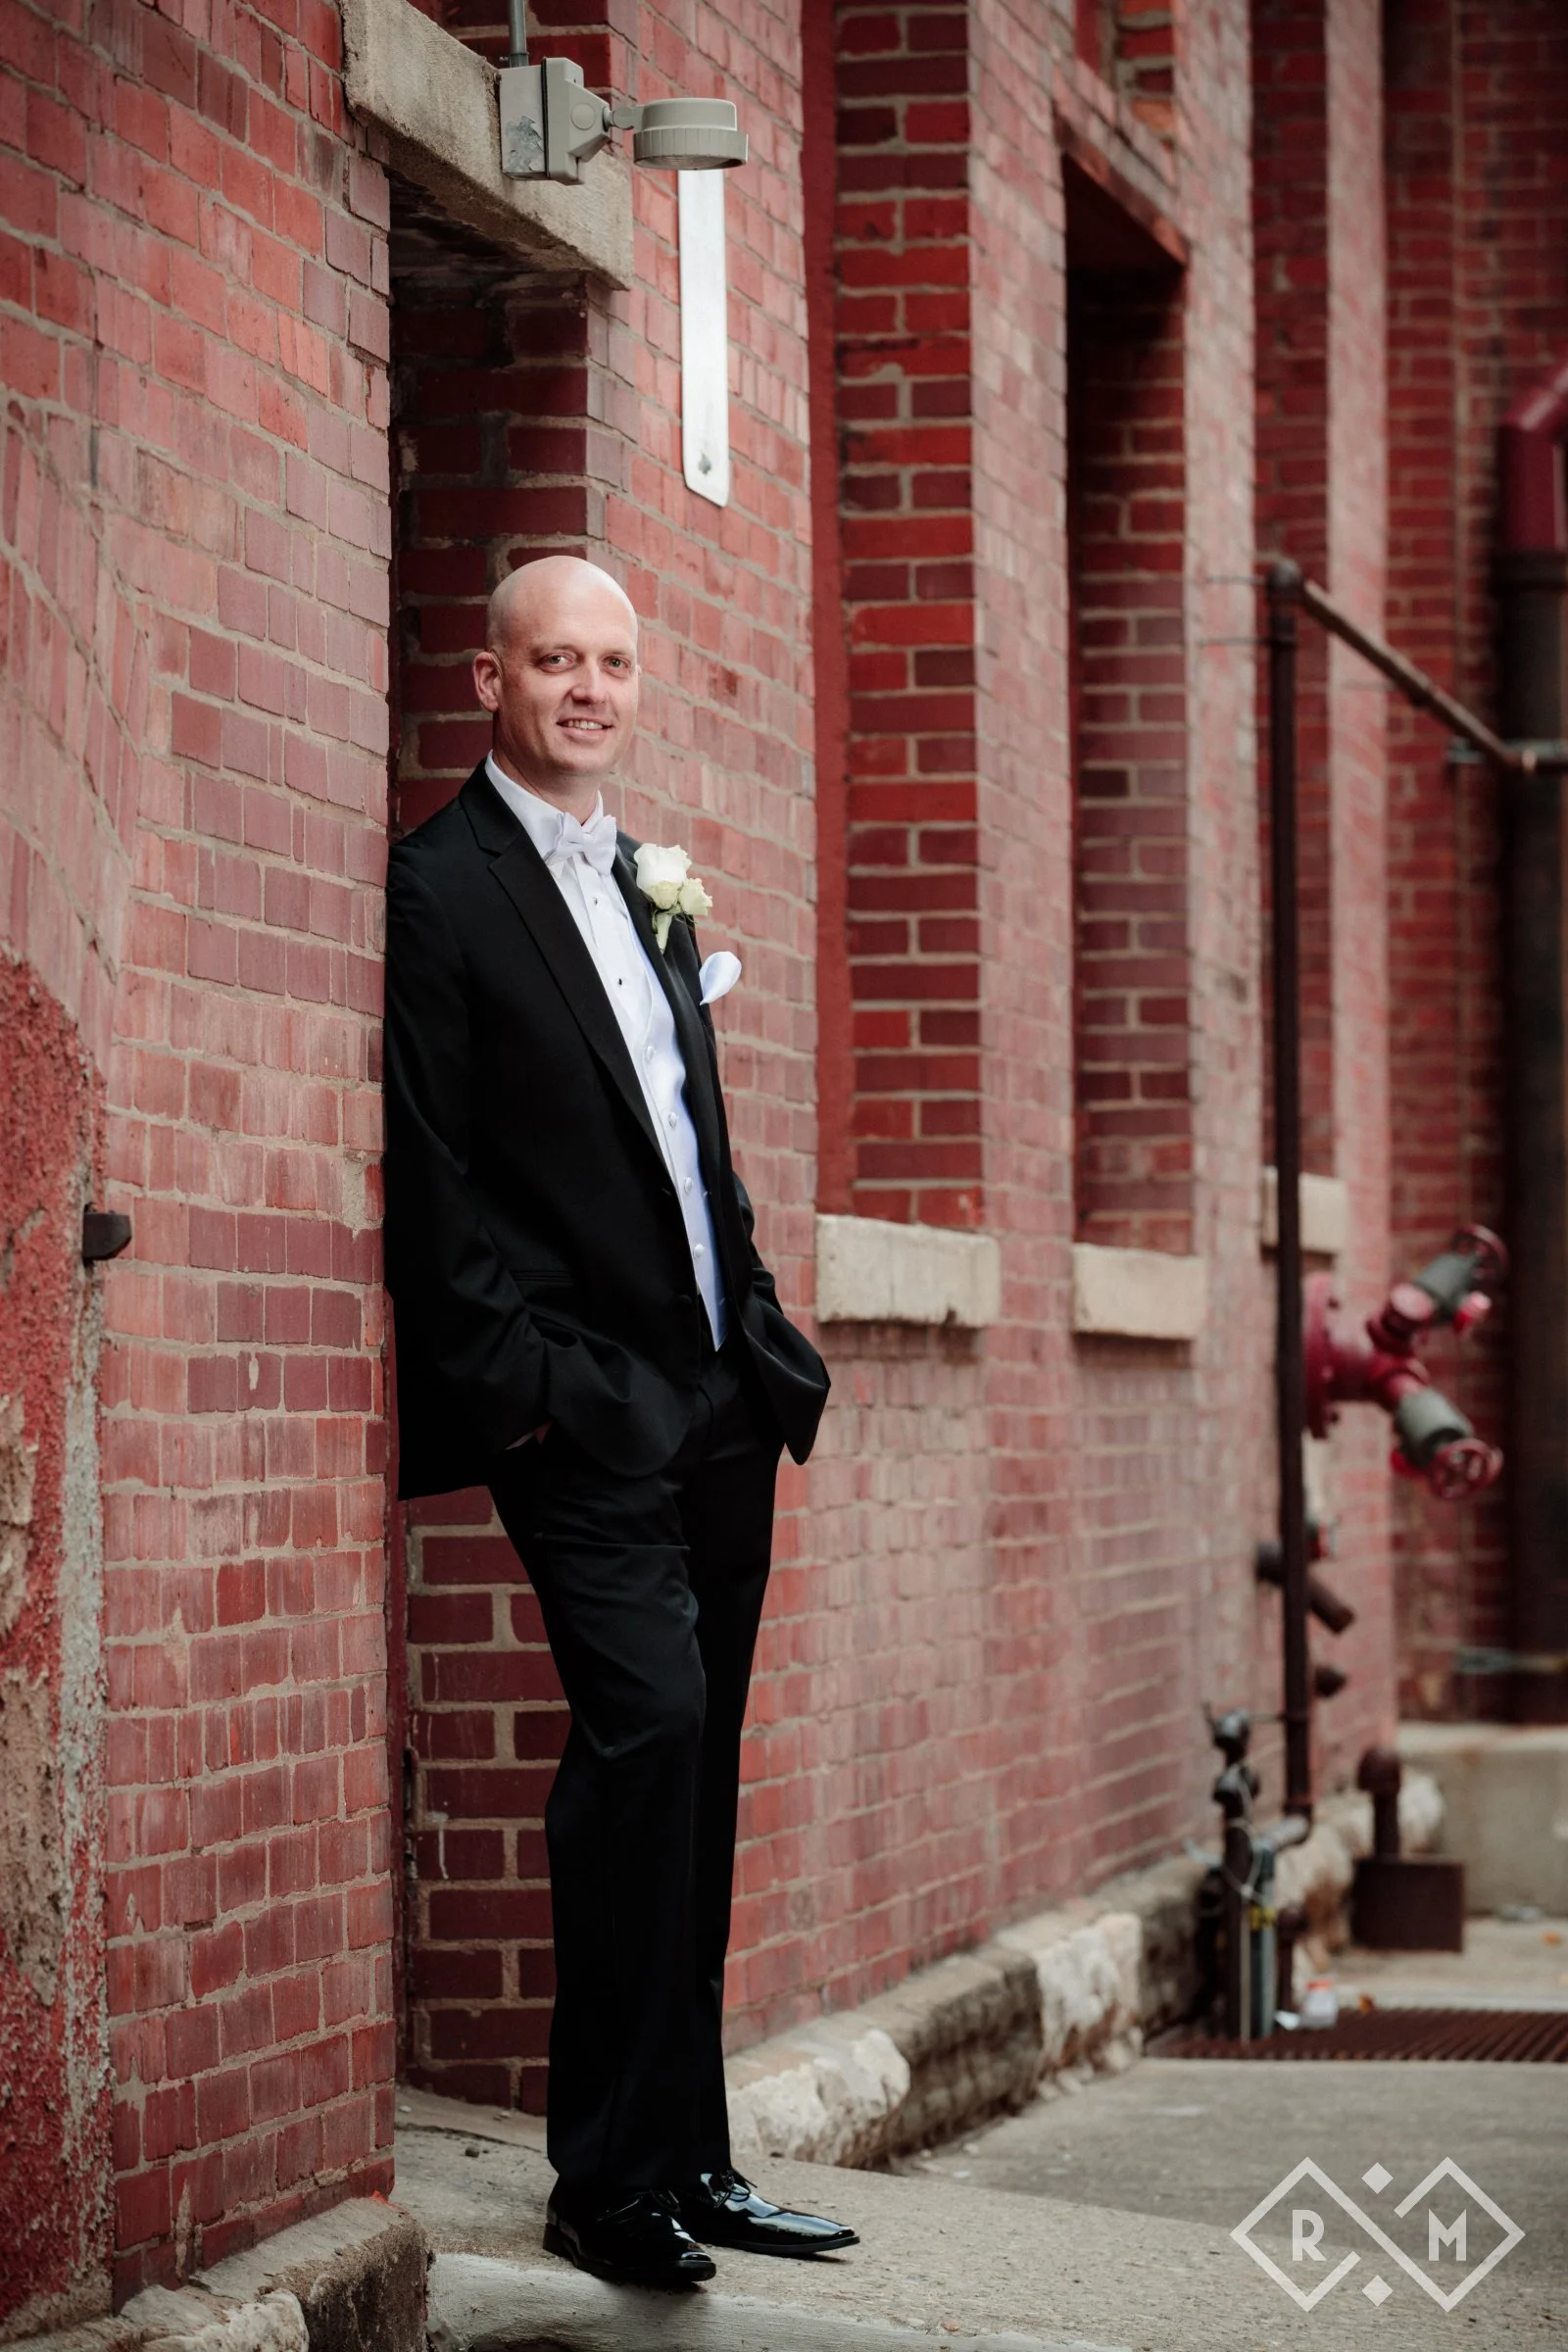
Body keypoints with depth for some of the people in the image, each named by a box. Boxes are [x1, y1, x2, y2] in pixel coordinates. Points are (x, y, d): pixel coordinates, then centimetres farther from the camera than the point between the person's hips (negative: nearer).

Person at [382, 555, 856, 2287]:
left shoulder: (651, 892, 19)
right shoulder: (436, 891, -5)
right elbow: (427, 1180, -10)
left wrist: (763, 1341, 13)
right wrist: (511, 1380, -17)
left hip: (716, 1408, 8)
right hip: (579, 1411, -8)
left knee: (693, 1773, 9)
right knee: (645, 1720, -18)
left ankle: (685, 2162, 15)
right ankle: (608, 2176, -12)